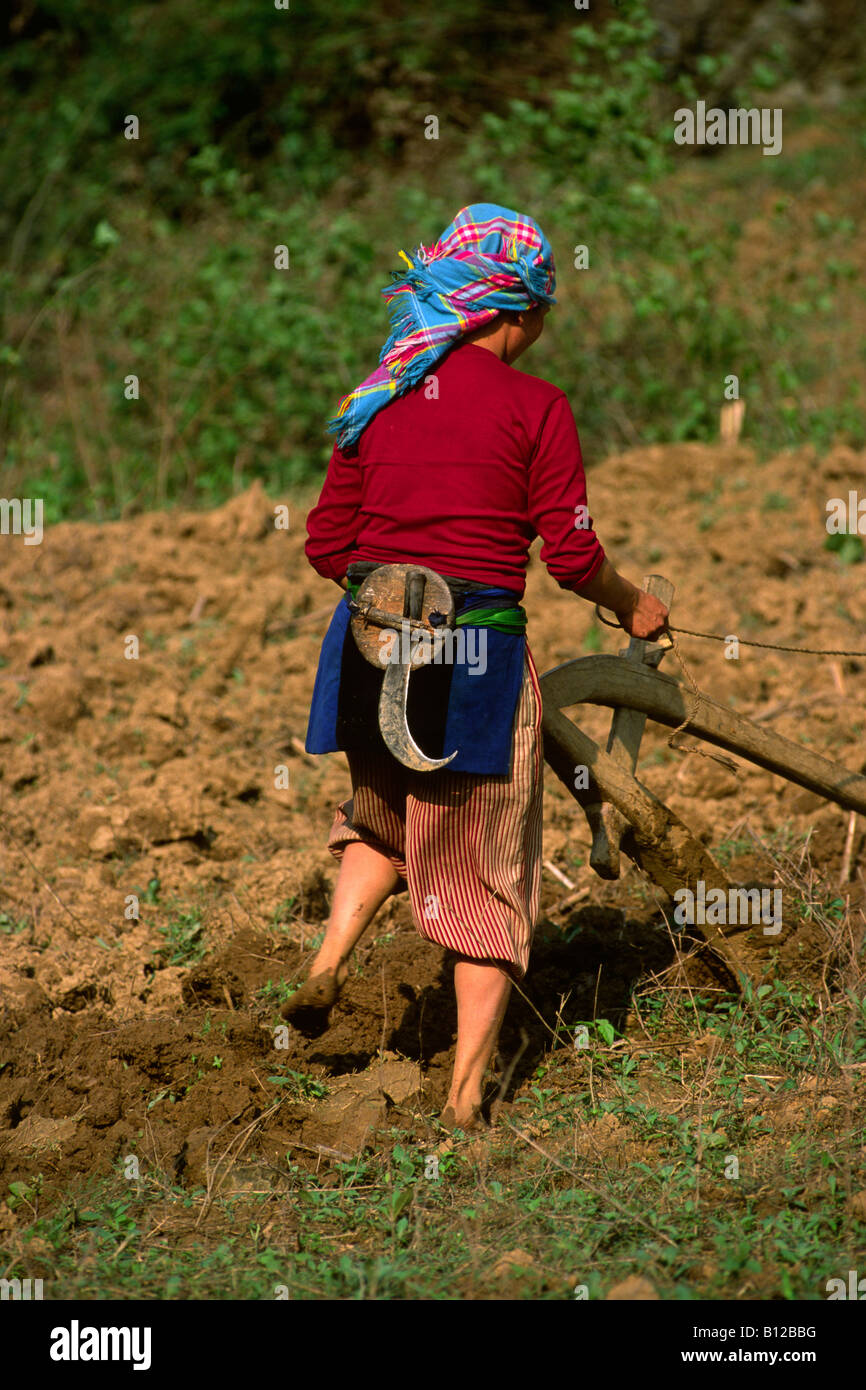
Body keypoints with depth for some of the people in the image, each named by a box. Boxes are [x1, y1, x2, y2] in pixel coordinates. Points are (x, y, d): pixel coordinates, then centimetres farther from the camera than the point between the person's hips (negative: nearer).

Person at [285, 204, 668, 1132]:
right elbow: (573, 556, -6)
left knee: (385, 821, 31)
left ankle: (327, 965, 7)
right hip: (479, 654, -4)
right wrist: (633, 607, 13)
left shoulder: (378, 401, 6)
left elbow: (326, 545, 9)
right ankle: (464, 1098, 9)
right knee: (485, 871, 9)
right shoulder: (534, 407, -6)